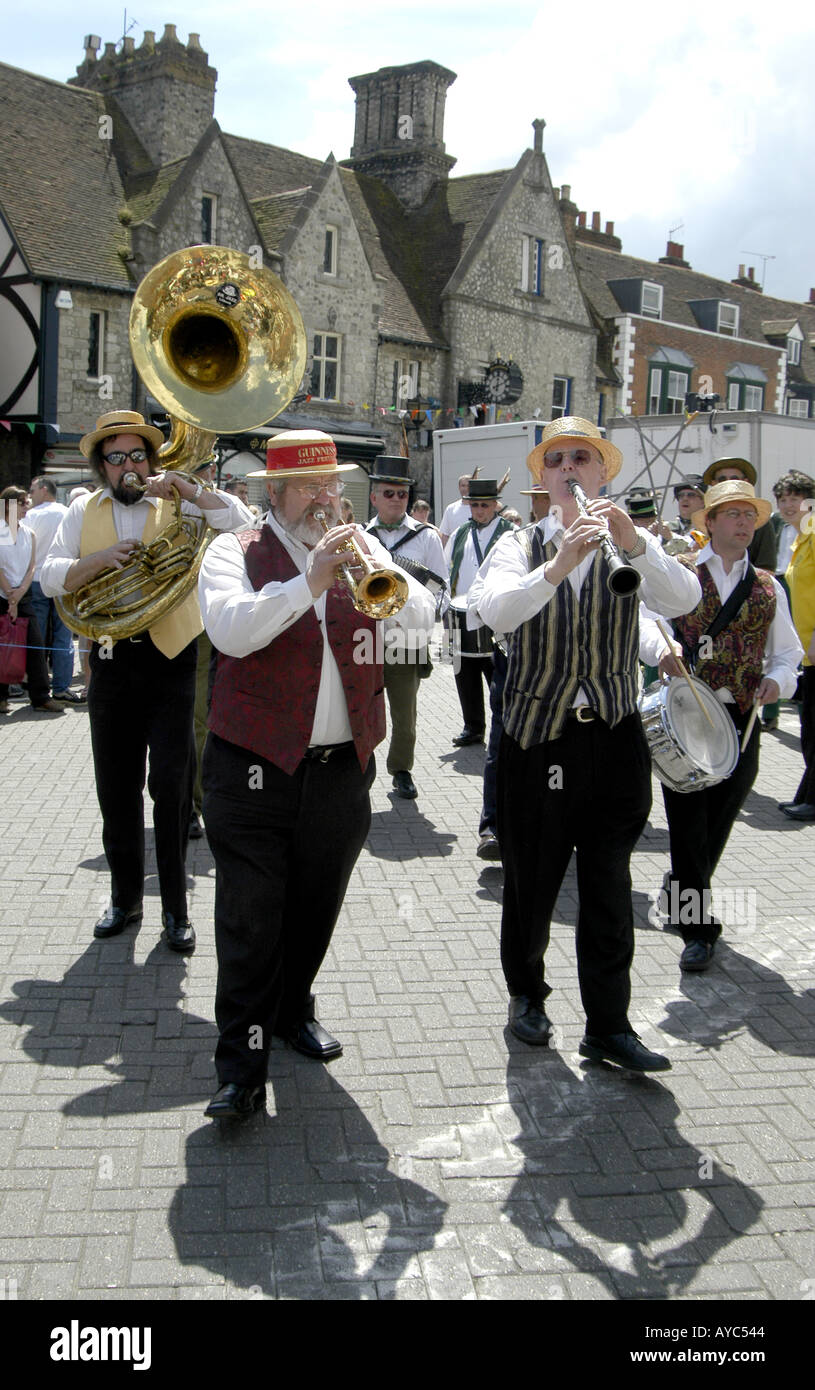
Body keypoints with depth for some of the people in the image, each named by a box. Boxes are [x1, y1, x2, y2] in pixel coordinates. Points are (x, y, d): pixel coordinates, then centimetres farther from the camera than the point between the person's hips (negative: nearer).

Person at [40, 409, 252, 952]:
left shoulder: (177, 504, 5)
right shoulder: (85, 511, 10)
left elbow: (239, 521, -8)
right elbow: (51, 577, 1)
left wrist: (184, 484, -17)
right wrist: (101, 558, -16)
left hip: (171, 660, -3)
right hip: (112, 661, 3)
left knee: (173, 785, -2)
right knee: (116, 788, 10)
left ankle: (176, 907, 9)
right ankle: (125, 897, 26)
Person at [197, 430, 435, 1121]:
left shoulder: (359, 551, 10)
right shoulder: (236, 552, -1)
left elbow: (422, 616, -2)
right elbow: (230, 629, -20)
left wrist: (376, 564, -20)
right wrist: (309, 582, -29)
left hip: (343, 770, 4)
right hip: (255, 769, -4)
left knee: (315, 911, 17)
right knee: (249, 926, -3)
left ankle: (293, 1009, 39)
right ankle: (241, 1069, 5)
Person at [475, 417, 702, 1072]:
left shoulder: (632, 545, 4)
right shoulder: (522, 545, 2)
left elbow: (684, 599, -16)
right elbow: (496, 613, -19)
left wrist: (634, 543, -32)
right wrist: (559, 565, -35)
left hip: (615, 738, 1)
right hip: (537, 736, 0)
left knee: (609, 888, 4)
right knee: (531, 879, 11)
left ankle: (609, 1024, 14)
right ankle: (527, 994, 32)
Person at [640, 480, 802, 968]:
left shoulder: (769, 588, 13)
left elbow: (787, 651, 15)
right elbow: (645, 615, -14)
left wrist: (777, 679, -6)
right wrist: (663, 647, -34)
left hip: (741, 721, 3)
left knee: (719, 822, 13)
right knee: (688, 822, -3)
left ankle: (684, 892, 38)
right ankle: (698, 927, 8)